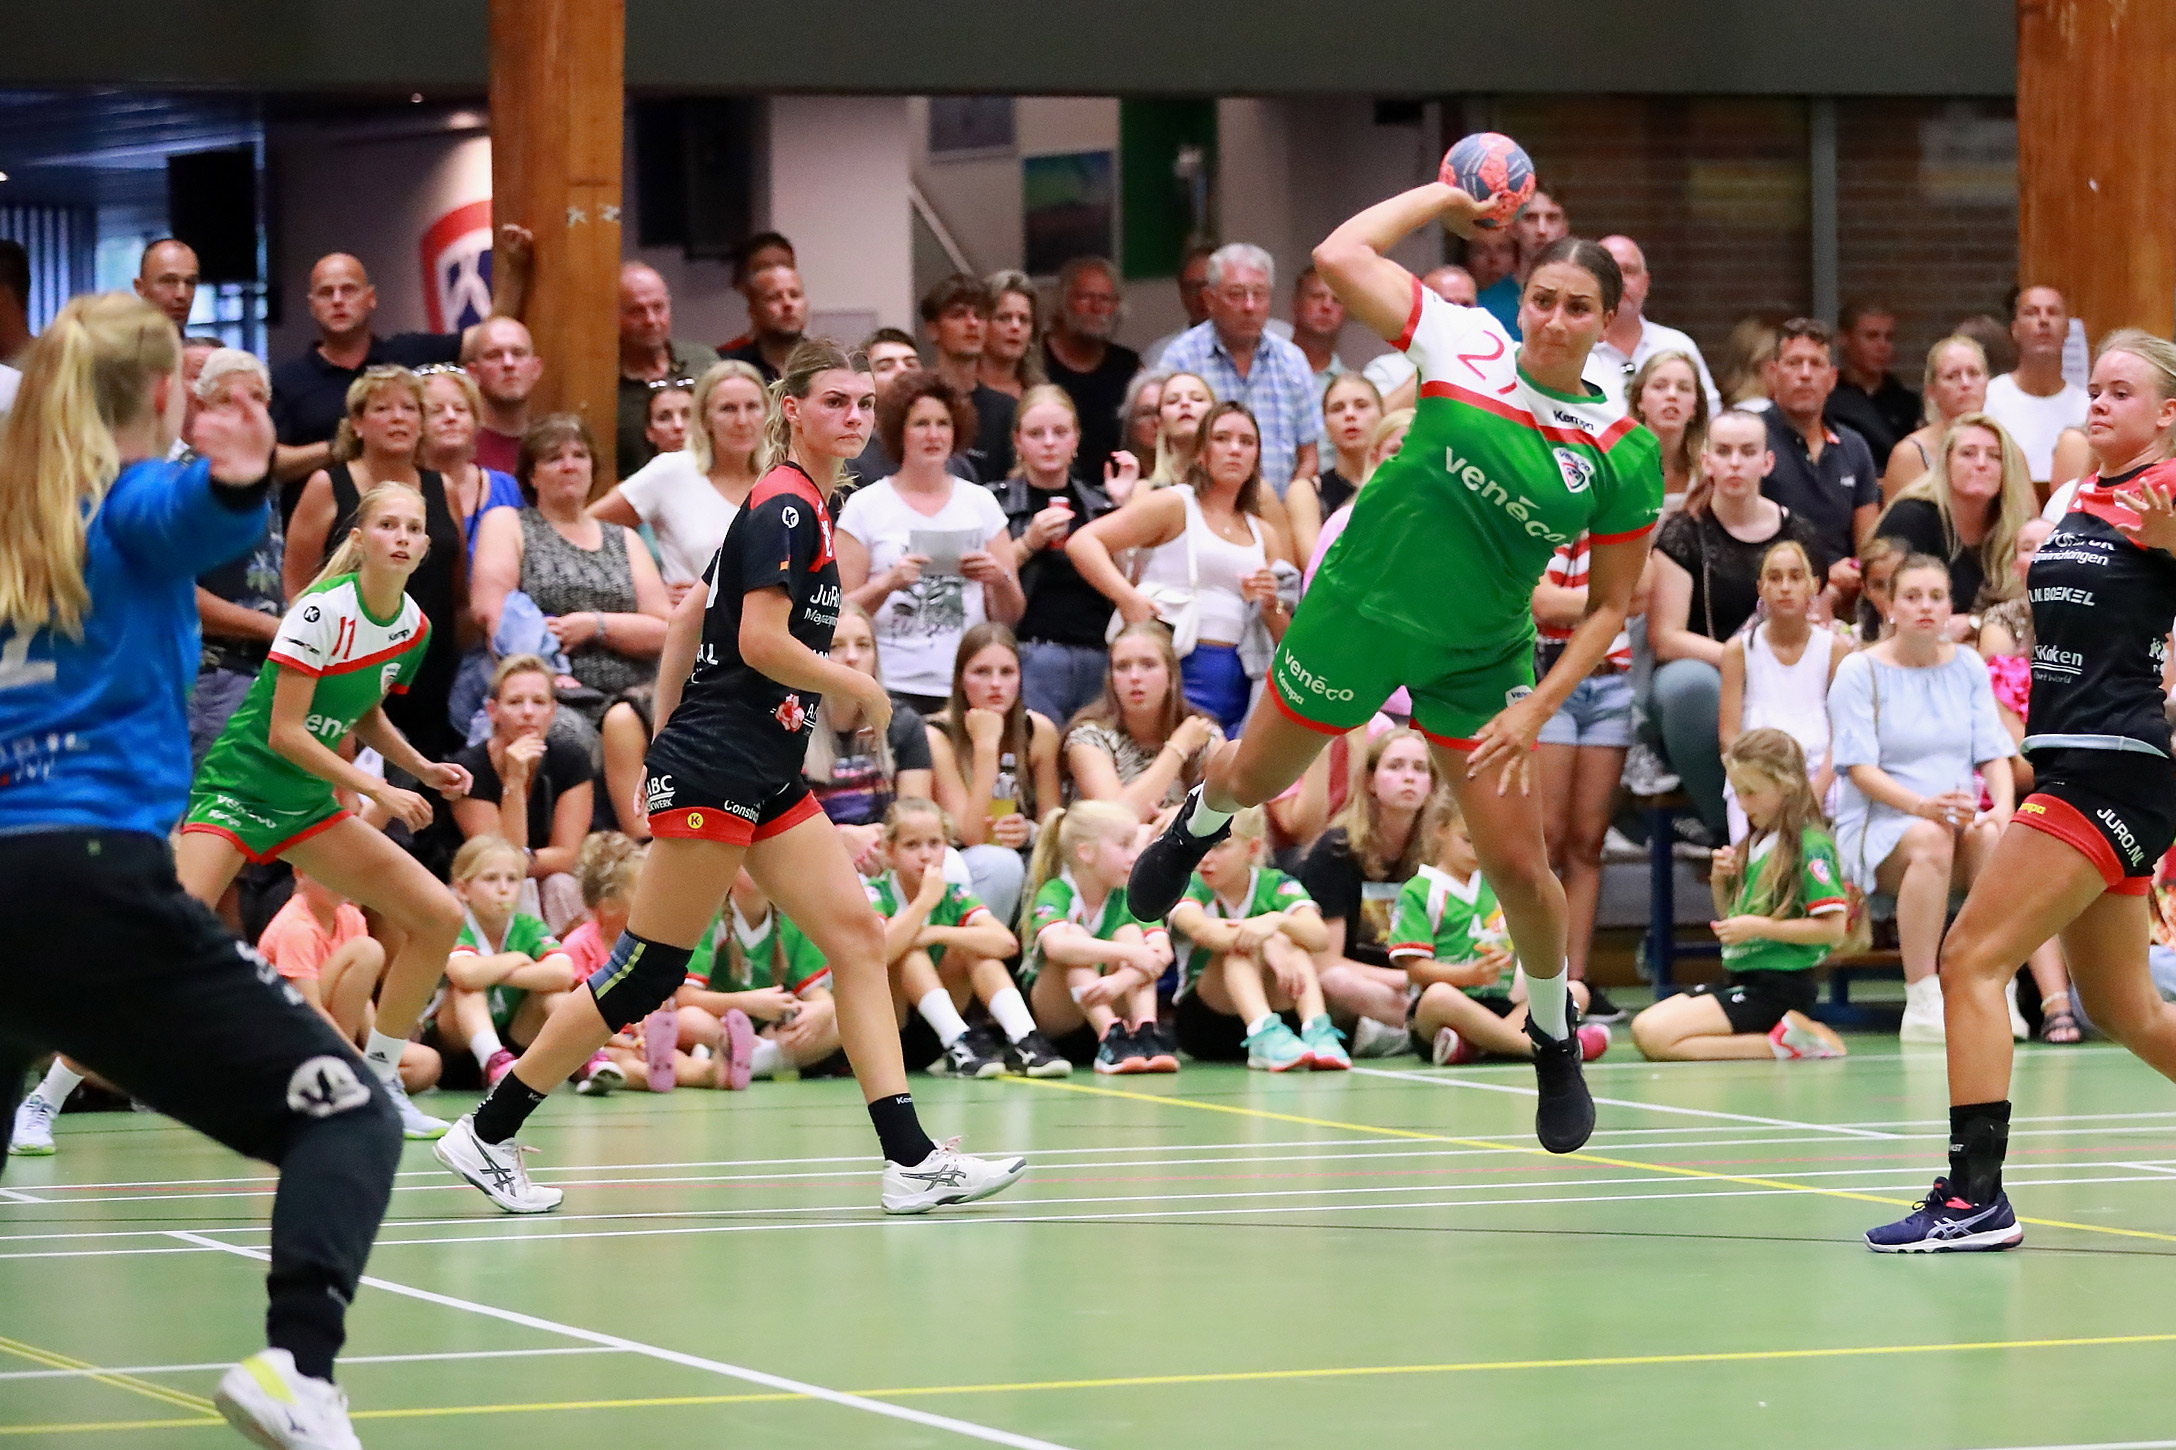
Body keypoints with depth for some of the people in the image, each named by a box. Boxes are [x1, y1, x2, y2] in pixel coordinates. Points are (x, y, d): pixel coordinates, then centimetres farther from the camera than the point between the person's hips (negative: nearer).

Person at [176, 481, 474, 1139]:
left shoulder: (413, 627, 2)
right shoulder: (322, 610, -20)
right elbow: (284, 731, -21)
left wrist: (421, 768, 3)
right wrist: (379, 790, -22)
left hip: (308, 804, 8)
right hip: (239, 784, -8)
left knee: (440, 917, 1)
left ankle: (376, 1083, 14)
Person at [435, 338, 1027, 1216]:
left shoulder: (790, 507, 15)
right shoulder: (786, 505, -13)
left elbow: (688, 616, 19)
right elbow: (761, 641, -21)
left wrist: (666, 736, 19)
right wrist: (860, 687, -9)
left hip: (767, 779, 10)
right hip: (717, 771, -10)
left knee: (857, 935, 0)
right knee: (647, 971, -4)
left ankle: (911, 1161, -4)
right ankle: (488, 1134, 6)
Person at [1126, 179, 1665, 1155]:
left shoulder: (1625, 452, -13)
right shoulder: (1465, 345, -13)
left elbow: (1609, 606, -6)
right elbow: (1341, 255, -16)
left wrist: (1536, 709, -15)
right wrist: (1444, 197, -7)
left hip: (1479, 660, 0)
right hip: (1356, 606, 1)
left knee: (1518, 864, -5)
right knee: (1250, 780, 21)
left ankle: (1554, 1046, 21)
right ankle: (1198, 824, 60)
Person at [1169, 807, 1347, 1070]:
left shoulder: (1276, 885, 0)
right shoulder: (1189, 888, -4)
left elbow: (1319, 934, -21)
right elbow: (1199, 929, -30)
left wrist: (1275, 921, -42)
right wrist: (1266, 943, -44)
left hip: (1277, 1010, 1)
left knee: (1288, 938, -22)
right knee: (1240, 945, -27)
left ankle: (1316, 1032, -42)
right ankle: (1264, 1037, -51)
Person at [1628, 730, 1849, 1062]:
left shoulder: (1810, 846, -11)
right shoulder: (1755, 843, 15)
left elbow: (1833, 928, -17)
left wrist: (1759, 926, -19)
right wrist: (1720, 882, 5)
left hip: (1778, 986, -10)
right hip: (1738, 977, 10)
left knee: (1654, 1037, -21)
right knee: (1642, 1028, 0)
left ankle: (1784, 1043, -14)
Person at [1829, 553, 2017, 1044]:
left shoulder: (1968, 666, 14)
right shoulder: (1861, 671, 1)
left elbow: (1993, 751, 9)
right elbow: (1860, 768, -8)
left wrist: (2003, 805, -14)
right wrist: (1921, 805, -25)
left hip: (1962, 821, 3)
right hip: (1880, 828, -3)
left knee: (1992, 837, -33)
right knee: (1930, 838, -38)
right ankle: (1921, 1005, -40)